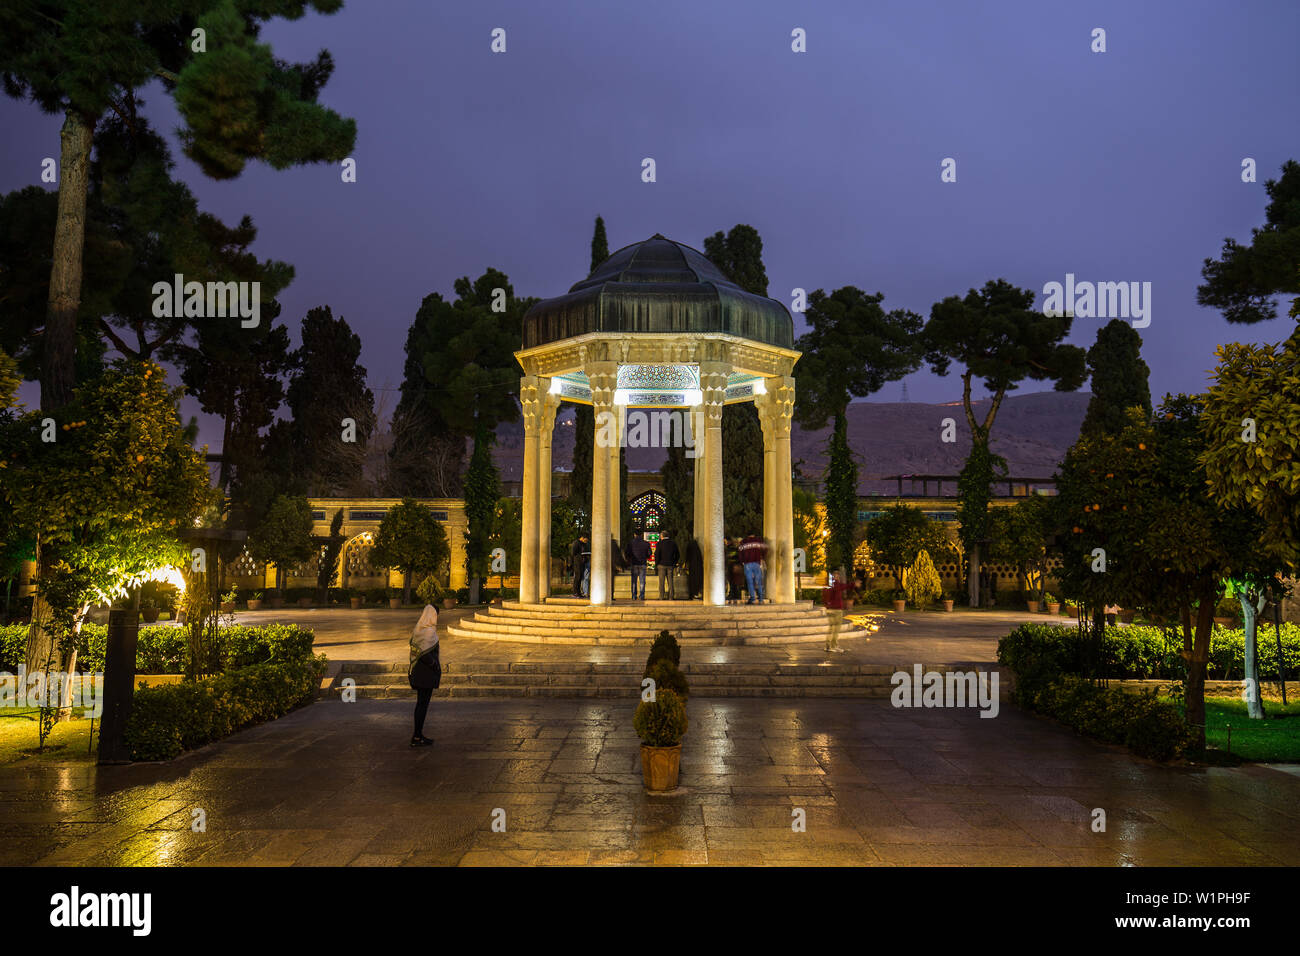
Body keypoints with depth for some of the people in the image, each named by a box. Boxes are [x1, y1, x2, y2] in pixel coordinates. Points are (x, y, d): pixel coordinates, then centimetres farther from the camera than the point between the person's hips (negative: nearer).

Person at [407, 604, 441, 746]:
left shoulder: (418, 629, 9)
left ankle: (418, 734, 22)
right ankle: (416, 737, 3)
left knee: (421, 703, 16)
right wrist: (436, 666, -13)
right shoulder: (430, 631, -19)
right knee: (423, 704, -2)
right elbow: (425, 654, -25)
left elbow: (416, 651, 13)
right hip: (427, 673, -9)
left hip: (418, 671, 9)